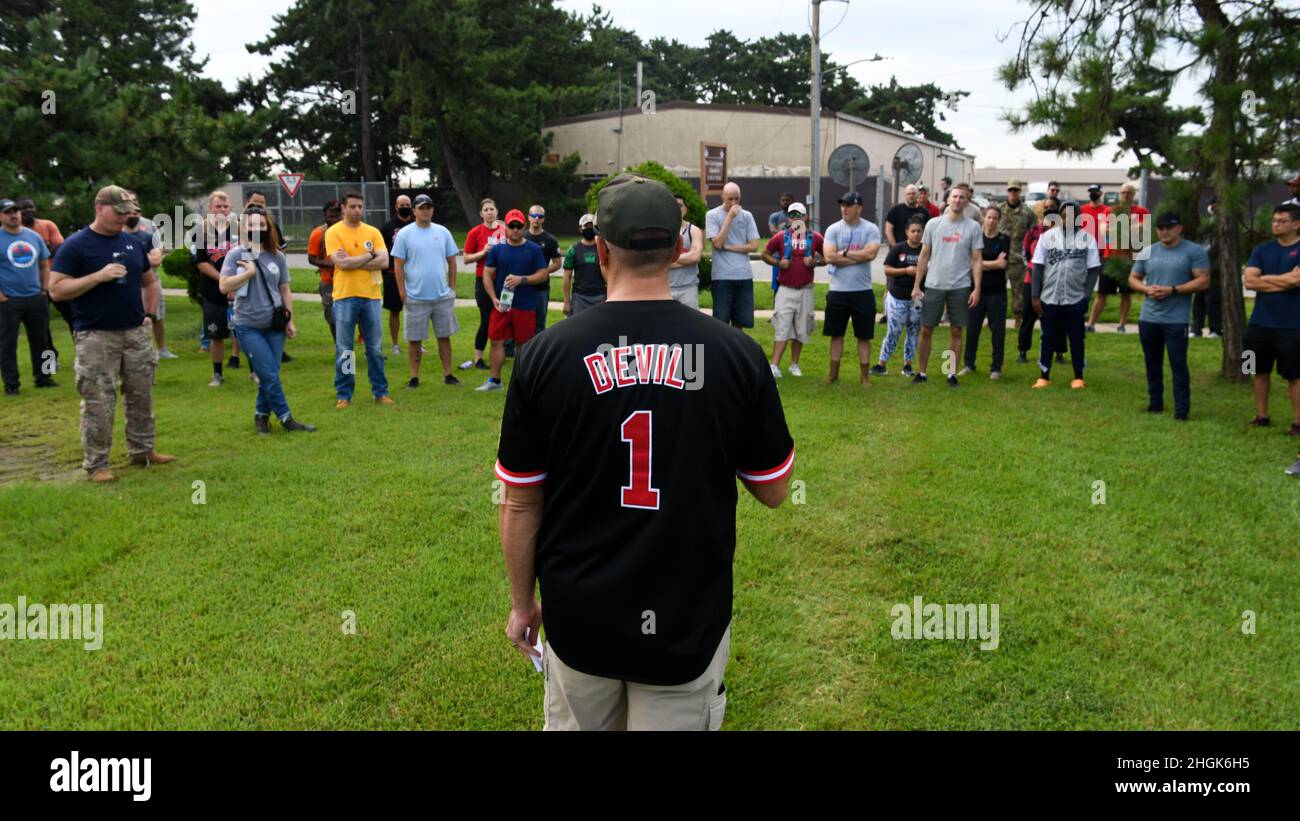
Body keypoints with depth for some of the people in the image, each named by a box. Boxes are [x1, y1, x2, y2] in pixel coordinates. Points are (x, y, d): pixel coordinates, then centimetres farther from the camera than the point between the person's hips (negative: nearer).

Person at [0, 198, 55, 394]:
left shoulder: (34, 236, 9)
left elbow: (45, 265, 17)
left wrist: (45, 289, 8)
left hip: (36, 298, 4)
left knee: (40, 340, 10)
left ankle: (42, 377, 20)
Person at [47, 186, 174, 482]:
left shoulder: (133, 243, 11)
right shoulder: (76, 246, -8)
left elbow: (148, 278, 25)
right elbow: (56, 289, -13)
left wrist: (149, 308, 11)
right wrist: (99, 276, -21)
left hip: (136, 333, 6)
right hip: (96, 337, -6)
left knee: (141, 395, 13)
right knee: (99, 403, -3)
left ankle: (142, 450, 26)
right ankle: (96, 464, 5)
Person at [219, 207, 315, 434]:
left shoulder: (277, 256, 5)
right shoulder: (236, 254, -3)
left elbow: (285, 290, 9)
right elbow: (224, 286, -11)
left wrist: (290, 320, 6)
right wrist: (249, 272, -14)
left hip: (274, 325, 3)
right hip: (248, 326, -3)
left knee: (269, 375, 6)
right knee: (269, 375, -6)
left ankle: (261, 414, 23)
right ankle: (285, 417, 3)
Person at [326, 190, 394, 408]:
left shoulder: (373, 232, 7)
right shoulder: (334, 232, -2)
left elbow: (384, 261, -5)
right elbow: (341, 263, -14)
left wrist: (353, 261, -11)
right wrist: (370, 255, -6)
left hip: (371, 296, 3)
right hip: (345, 297, -3)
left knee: (375, 348, 9)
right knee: (344, 350, 3)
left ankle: (380, 392, 18)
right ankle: (344, 395, 13)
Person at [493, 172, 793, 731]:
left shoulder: (543, 356, -11)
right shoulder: (737, 354, -11)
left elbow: (520, 503, -4)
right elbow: (773, 491, -1)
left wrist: (521, 602, 10)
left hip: (578, 622, 1)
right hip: (691, 623, 0)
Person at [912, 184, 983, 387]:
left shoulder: (973, 227, 1)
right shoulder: (933, 224, 3)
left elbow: (977, 260, 1)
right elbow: (924, 256, 7)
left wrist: (977, 289, -8)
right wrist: (916, 285, 3)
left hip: (960, 287, -1)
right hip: (933, 285, 1)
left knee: (956, 331, 6)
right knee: (926, 330, 4)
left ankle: (952, 374, 14)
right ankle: (922, 373, 14)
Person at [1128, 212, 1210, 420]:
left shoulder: (1194, 251, -4)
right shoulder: (1147, 252, 10)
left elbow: (1203, 281, -8)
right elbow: (1133, 278, 15)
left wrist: (1172, 290, -17)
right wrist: (1147, 289, -7)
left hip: (1176, 320, -5)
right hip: (1148, 319, 5)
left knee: (1178, 365, -4)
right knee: (1152, 364, 13)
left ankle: (1181, 410, 1)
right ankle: (1155, 403, 25)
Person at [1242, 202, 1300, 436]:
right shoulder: (1262, 250, 8)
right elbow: (1249, 280, -4)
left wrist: (1265, 278, -6)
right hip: (1260, 323, 5)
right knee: (1260, 371, 12)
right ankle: (1261, 416, 24)